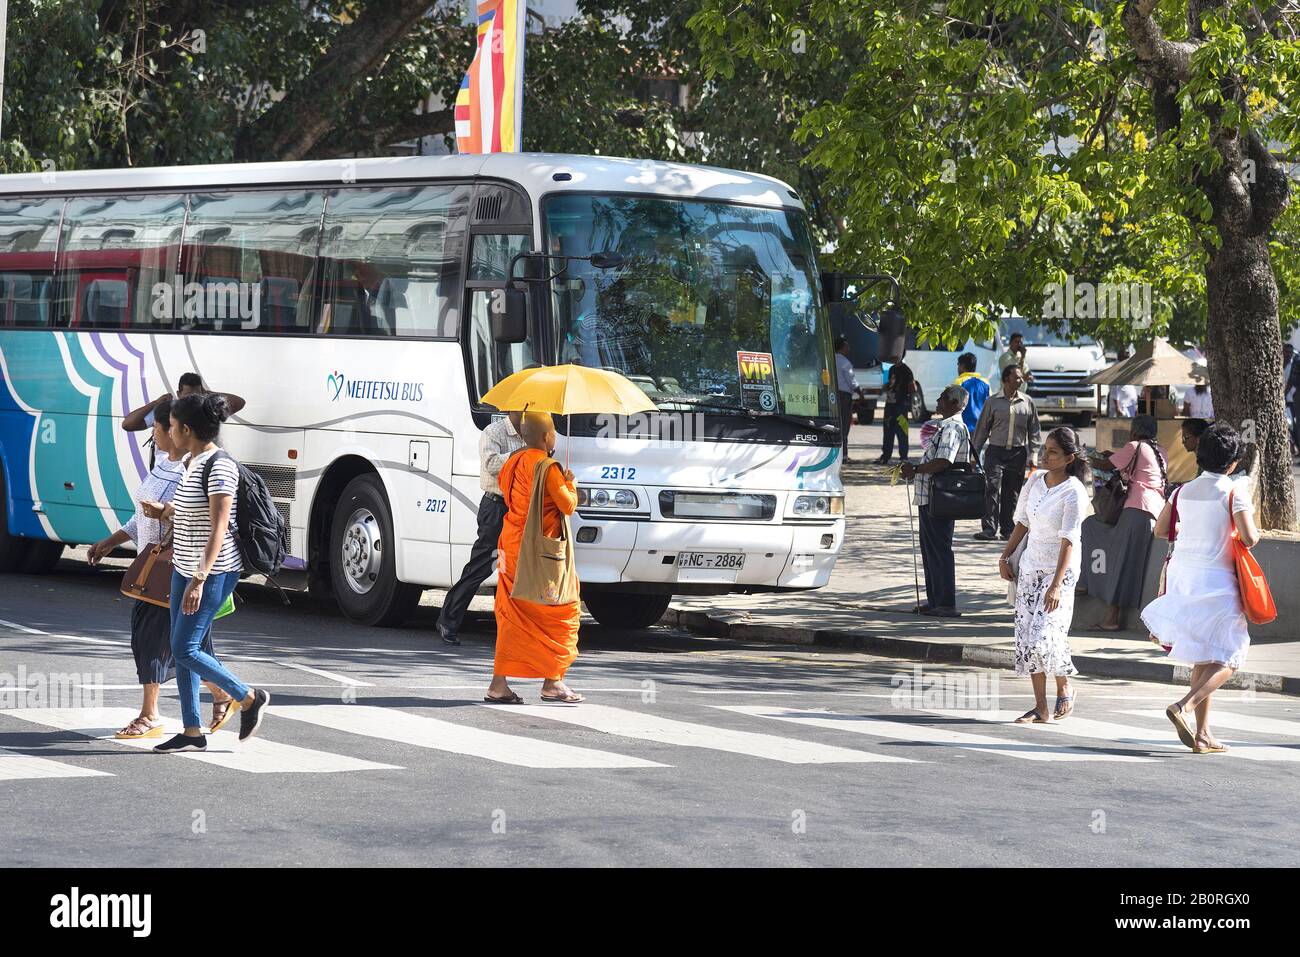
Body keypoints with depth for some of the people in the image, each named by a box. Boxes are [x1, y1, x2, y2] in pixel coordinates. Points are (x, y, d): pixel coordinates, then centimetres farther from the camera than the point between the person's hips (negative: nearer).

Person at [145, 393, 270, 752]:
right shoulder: (193, 463, 10)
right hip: (185, 569, 10)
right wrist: (164, 512, 13)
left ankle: (250, 698, 8)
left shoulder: (219, 467, -19)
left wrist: (199, 580, -28)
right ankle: (192, 732, 14)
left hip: (213, 573, -10)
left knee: (185, 651, -9)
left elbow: (219, 528, -24)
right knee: (181, 651, 8)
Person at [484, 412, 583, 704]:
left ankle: (499, 683, 6)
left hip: (511, 543, 8)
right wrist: (569, 484, 5)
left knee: (512, 614, 10)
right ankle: (552, 681, 3)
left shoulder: (514, 461, 8)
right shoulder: (547, 467, -15)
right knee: (562, 611, 4)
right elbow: (568, 505, -15)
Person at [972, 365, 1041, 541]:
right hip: (996, 452, -2)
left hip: (1018, 453, 2)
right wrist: (975, 453, 5)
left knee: (1012, 493, 6)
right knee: (992, 489, -13)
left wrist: (1032, 455, 3)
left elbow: (1035, 431, 10)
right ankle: (989, 528, -15)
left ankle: (1007, 528, 16)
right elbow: (982, 429, 7)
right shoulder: (993, 402, 2)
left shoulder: (1027, 402, 6)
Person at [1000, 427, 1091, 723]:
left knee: (1046, 634, -16)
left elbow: (1069, 541, -20)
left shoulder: (1074, 492, -16)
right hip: (1031, 565, 7)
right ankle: (1040, 707, 11)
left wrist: (1056, 585, -26)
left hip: (1060, 569, -7)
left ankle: (1065, 687, 12)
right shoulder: (1036, 480, 3)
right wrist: (1005, 557, 11)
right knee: (1027, 635, 4)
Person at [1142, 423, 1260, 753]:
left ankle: (1203, 734, 12)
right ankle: (1185, 706, -20)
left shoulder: (1184, 490, 6)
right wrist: (1254, 531, 6)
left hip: (1182, 574, 6)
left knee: (1202, 658, 14)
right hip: (1215, 579, -6)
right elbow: (1249, 538, -17)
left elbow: (1160, 530, 12)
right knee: (1228, 658, 3)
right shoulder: (1234, 491, -10)